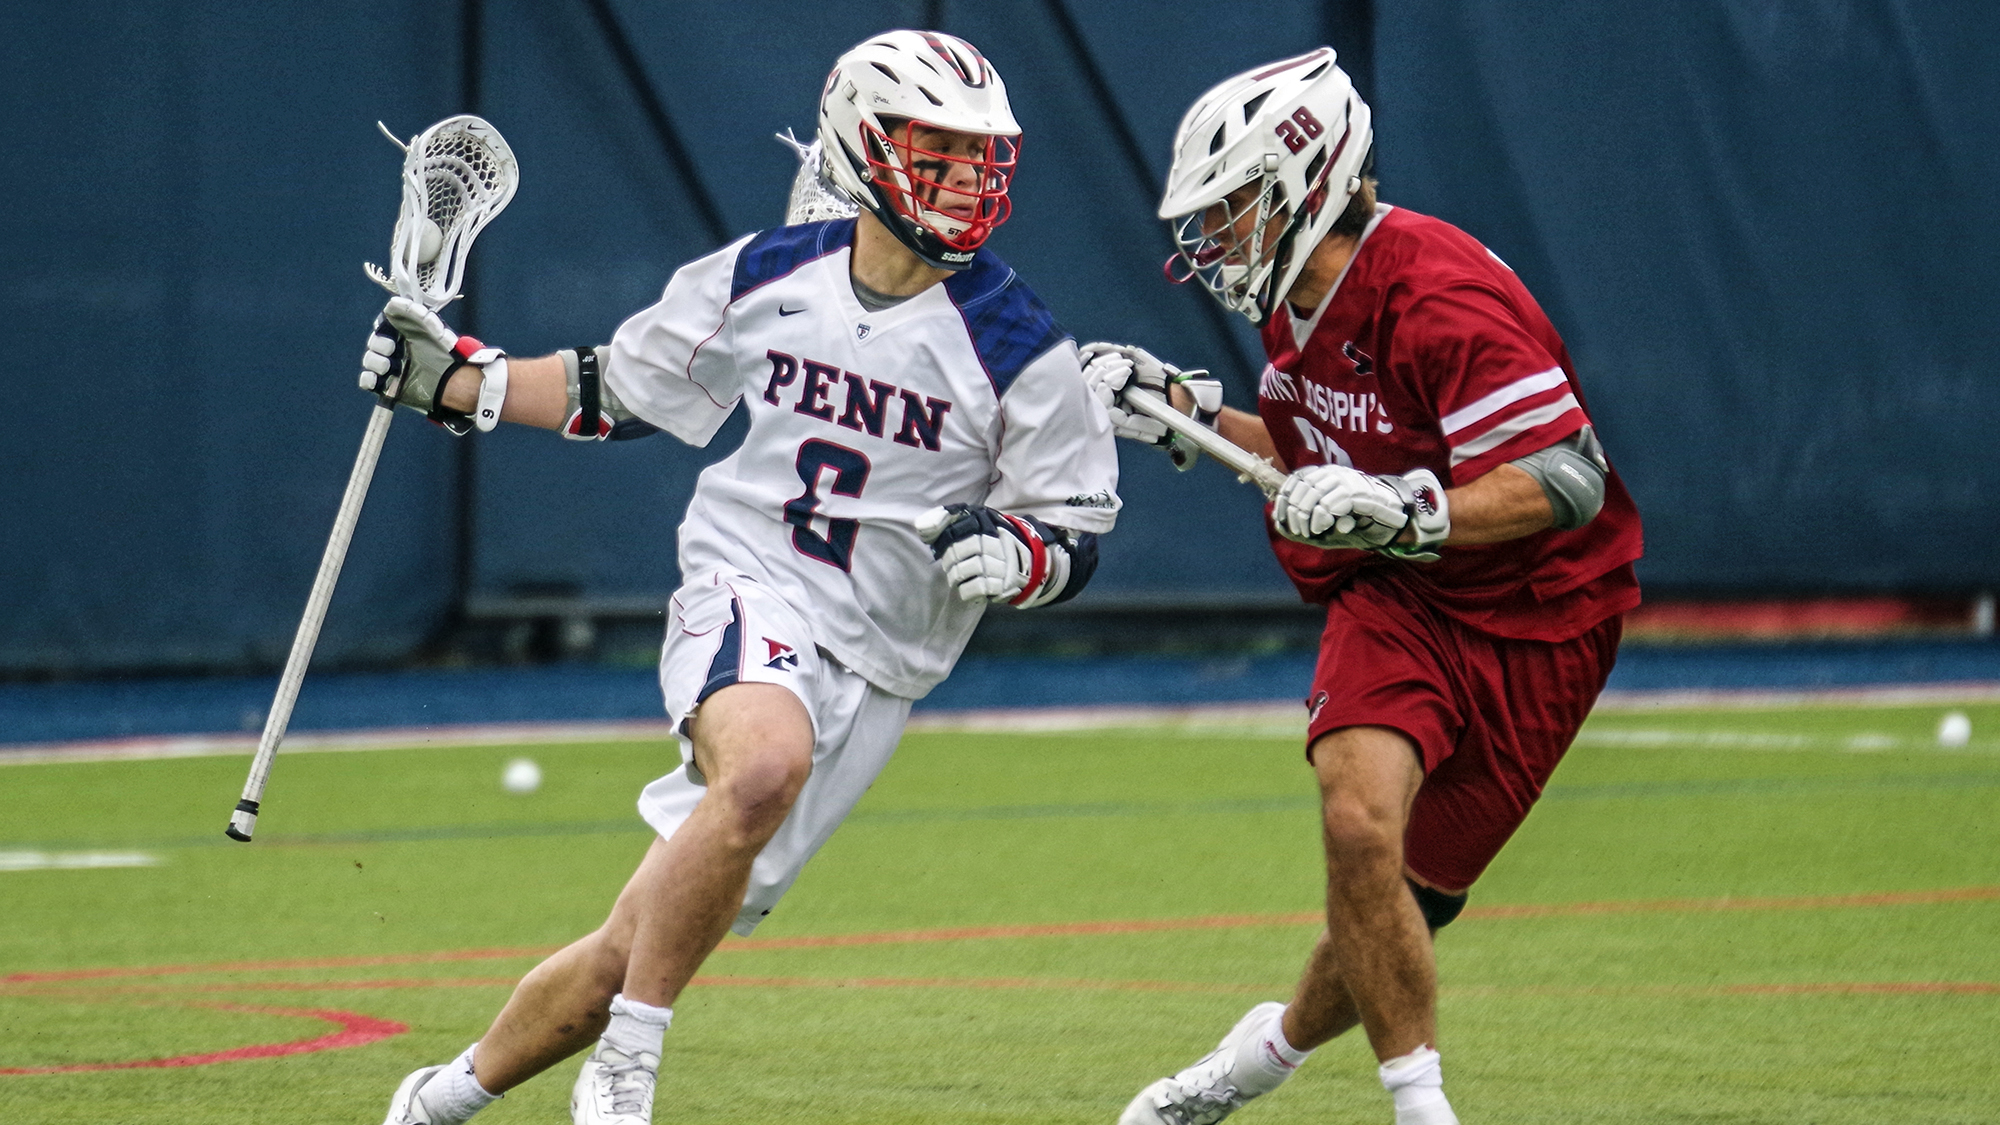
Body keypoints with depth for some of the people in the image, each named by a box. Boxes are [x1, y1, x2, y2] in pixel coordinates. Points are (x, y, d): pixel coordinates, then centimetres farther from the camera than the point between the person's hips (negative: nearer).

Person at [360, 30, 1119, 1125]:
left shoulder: (1017, 346, -6)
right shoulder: (764, 277, 2)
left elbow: (1076, 535, -1)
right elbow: (617, 388, 17)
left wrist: (1015, 553, -23)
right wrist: (451, 375, 12)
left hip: (868, 669, 1)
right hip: (742, 596, 0)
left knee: (628, 959, 1)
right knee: (768, 760, -38)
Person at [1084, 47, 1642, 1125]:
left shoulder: (1439, 297, -24)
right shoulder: (1296, 297, 5)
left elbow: (1567, 484, -27)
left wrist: (1399, 510, -37)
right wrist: (1187, 414, 9)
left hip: (1530, 621, -6)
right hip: (1392, 598, 6)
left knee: (1400, 902, -1)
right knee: (1359, 823, -22)